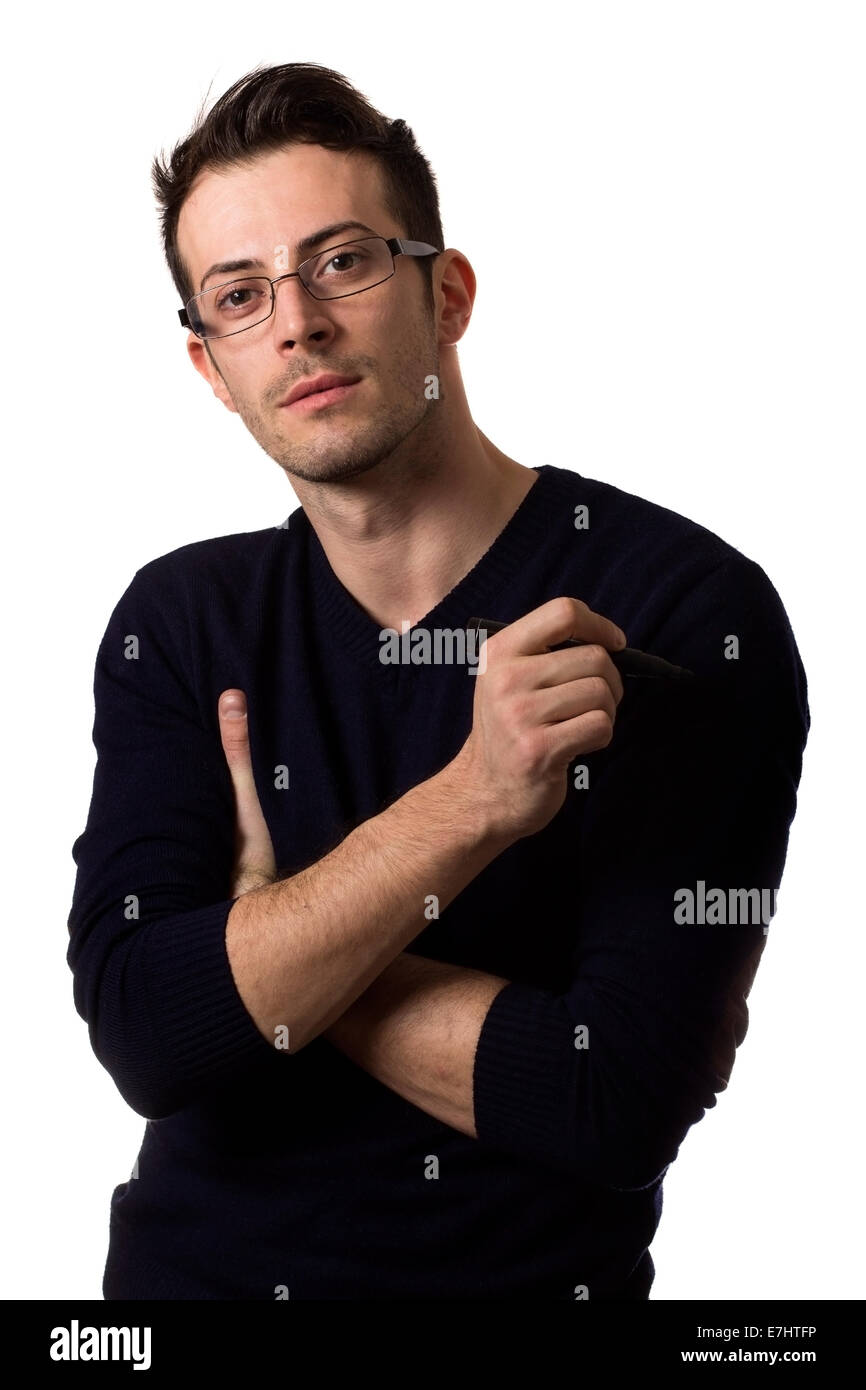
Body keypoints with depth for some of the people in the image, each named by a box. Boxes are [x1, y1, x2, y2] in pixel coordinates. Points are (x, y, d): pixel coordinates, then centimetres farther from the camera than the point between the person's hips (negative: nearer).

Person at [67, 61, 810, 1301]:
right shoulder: (177, 622, 0)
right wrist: (464, 805, -23)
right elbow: (143, 1037, -12)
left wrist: (262, 934, -11)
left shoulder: (690, 612, -13)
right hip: (194, 1266, 3)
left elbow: (621, 1100, -19)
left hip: (533, 1272, -3)